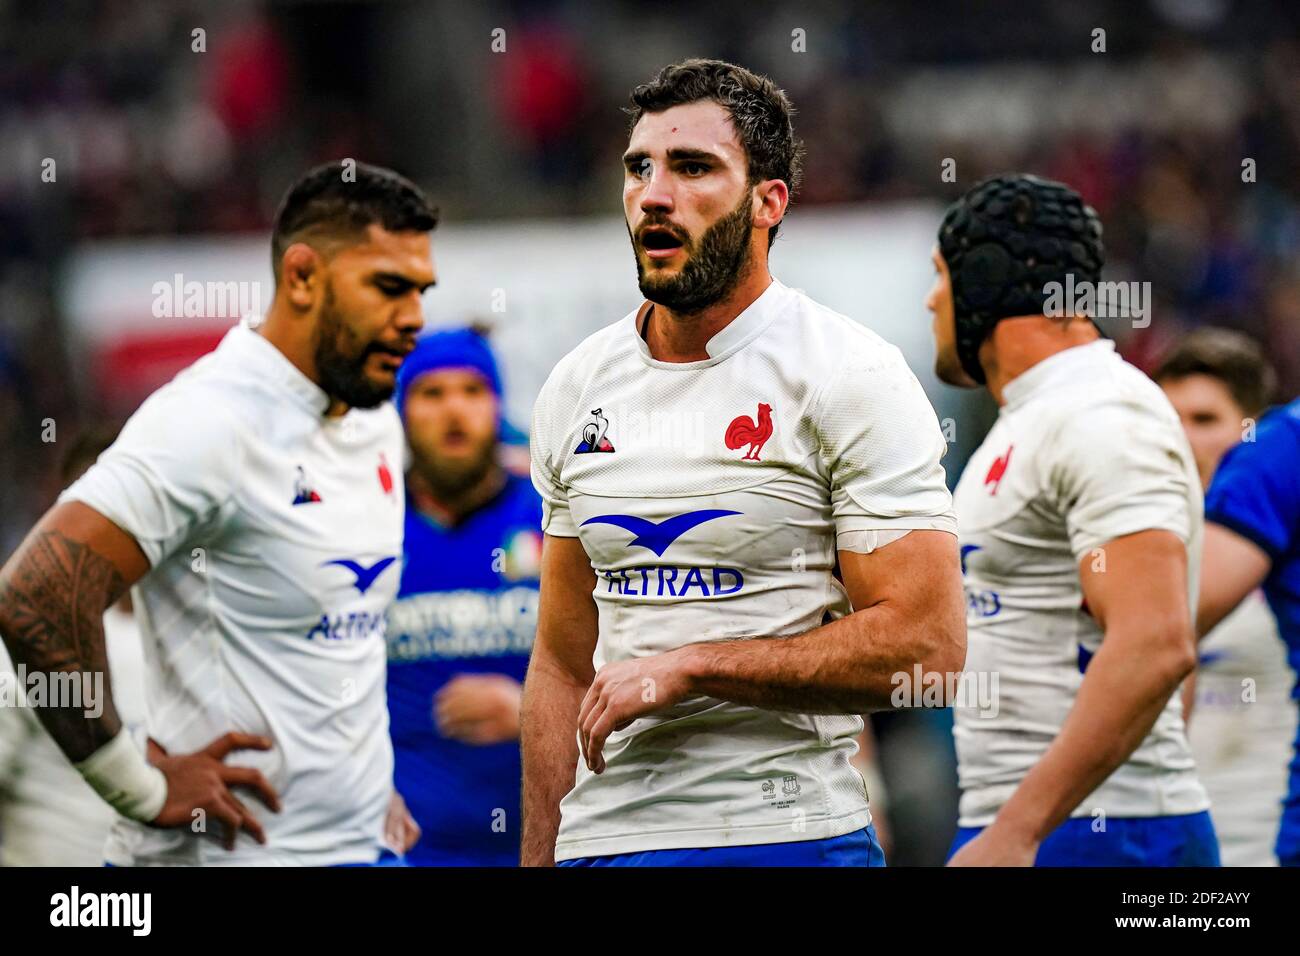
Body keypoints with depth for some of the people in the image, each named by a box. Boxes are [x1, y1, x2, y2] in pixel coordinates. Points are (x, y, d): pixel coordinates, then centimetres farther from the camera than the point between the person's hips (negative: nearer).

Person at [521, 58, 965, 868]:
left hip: (790, 837, -5)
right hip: (602, 838, 5)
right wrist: (538, 857, 8)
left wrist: (685, 668, -16)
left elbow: (925, 646, -15)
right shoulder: (578, 389, 10)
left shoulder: (849, 376, -8)